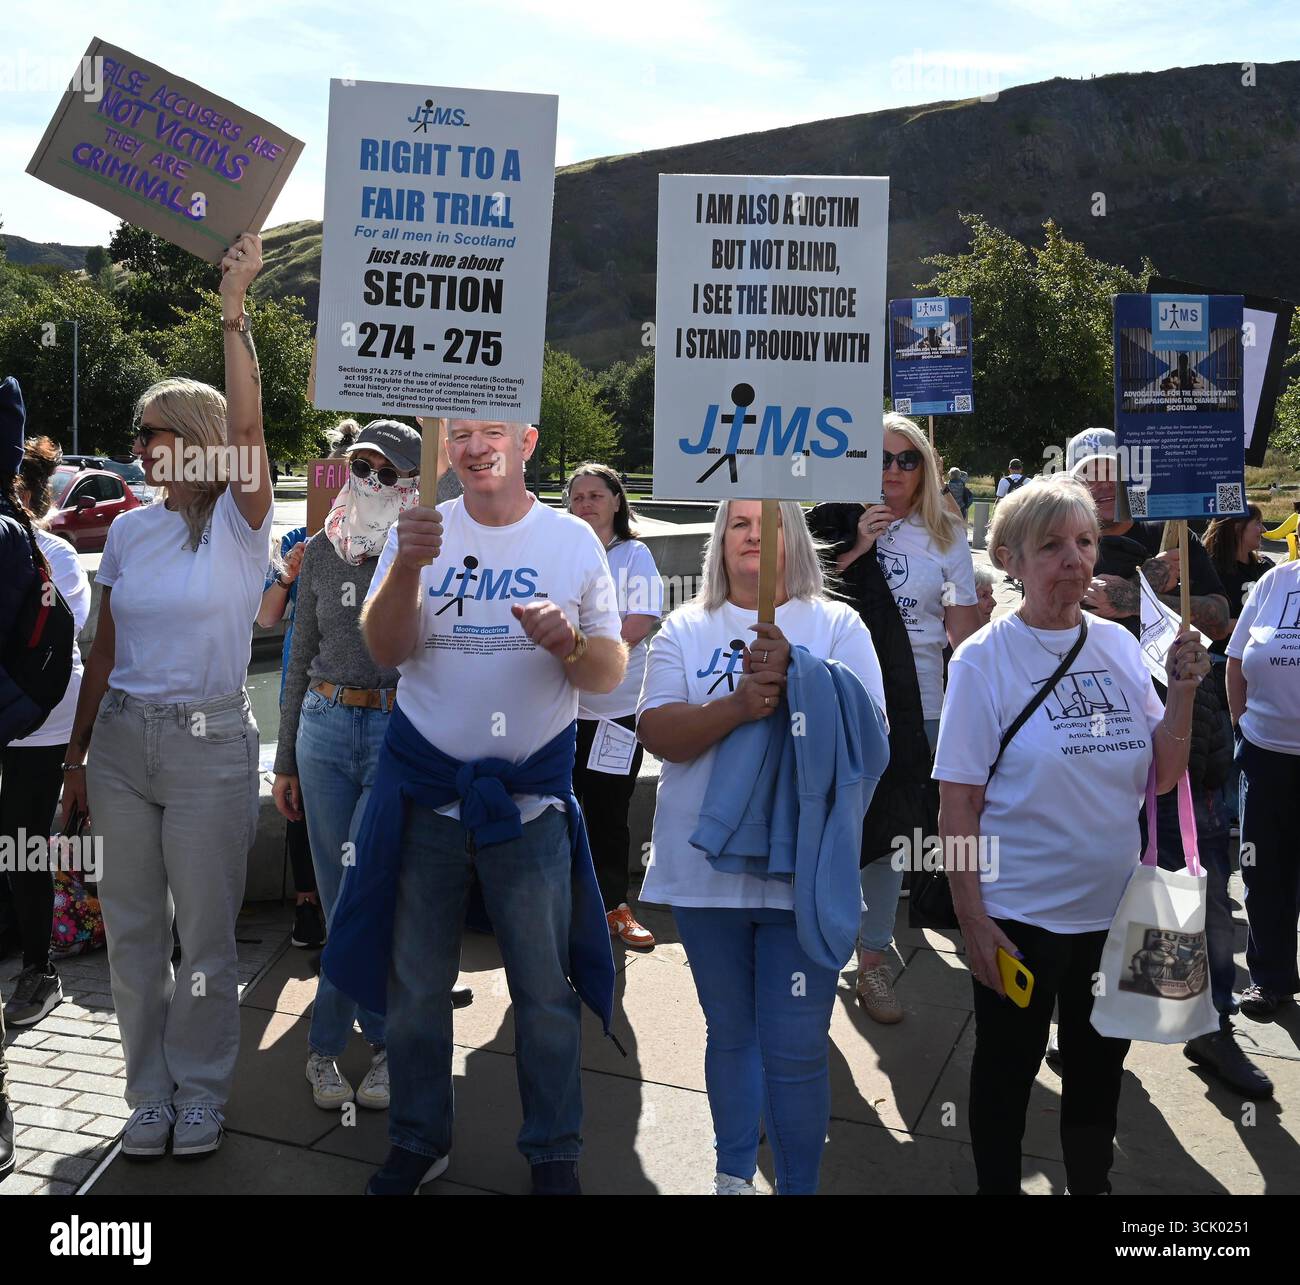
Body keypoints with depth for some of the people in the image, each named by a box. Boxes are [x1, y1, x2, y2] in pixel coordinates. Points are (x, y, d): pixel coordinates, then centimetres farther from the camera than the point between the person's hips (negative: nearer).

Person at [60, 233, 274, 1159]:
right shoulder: (128, 532, 9)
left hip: (208, 739, -5)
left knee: (206, 931, 4)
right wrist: (77, 754, 12)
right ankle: (151, 1092, 25)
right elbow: (105, 652, 12)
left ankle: (201, 1095, 21)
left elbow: (247, 424, -23)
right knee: (132, 926, 10)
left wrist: (234, 313, -27)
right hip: (121, 736, 5)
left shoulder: (240, 523, -5)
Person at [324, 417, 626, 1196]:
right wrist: (408, 566, -26)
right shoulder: (419, 532, 2)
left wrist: (566, 641, -21)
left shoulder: (574, 541, 1)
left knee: (547, 990, 7)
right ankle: (418, 1142, 33)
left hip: (531, 796, -1)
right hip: (424, 791, 1)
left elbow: (610, 672, 0)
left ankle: (555, 1154, 27)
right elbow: (385, 651, -9)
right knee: (414, 985, 13)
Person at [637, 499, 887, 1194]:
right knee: (729, 1033, 18)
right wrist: (739, 704, -23)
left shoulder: (837, 626, 3)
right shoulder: (685, 629, 6)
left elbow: (868, 735, -9)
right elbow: (657, 732, -8)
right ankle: (733, 1174, 38)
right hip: (708, 868, 2)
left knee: (796, 1051, 1)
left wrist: (794, 680, -22)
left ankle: (797, 1186, 21)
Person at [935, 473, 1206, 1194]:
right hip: (1019, 916, -4)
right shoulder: (985, 659, -13)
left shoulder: (1119, 645, 1)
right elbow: (958, 804, -13)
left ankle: (1090, 1182, 42)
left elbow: (1162, 778, 4)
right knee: (1009, 1063, 13)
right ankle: (997, 1186, 35)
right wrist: (971, 918, -14)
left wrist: (1183, 693, -10)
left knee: (1099, 1063, 20)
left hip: (1115, 908, 5)